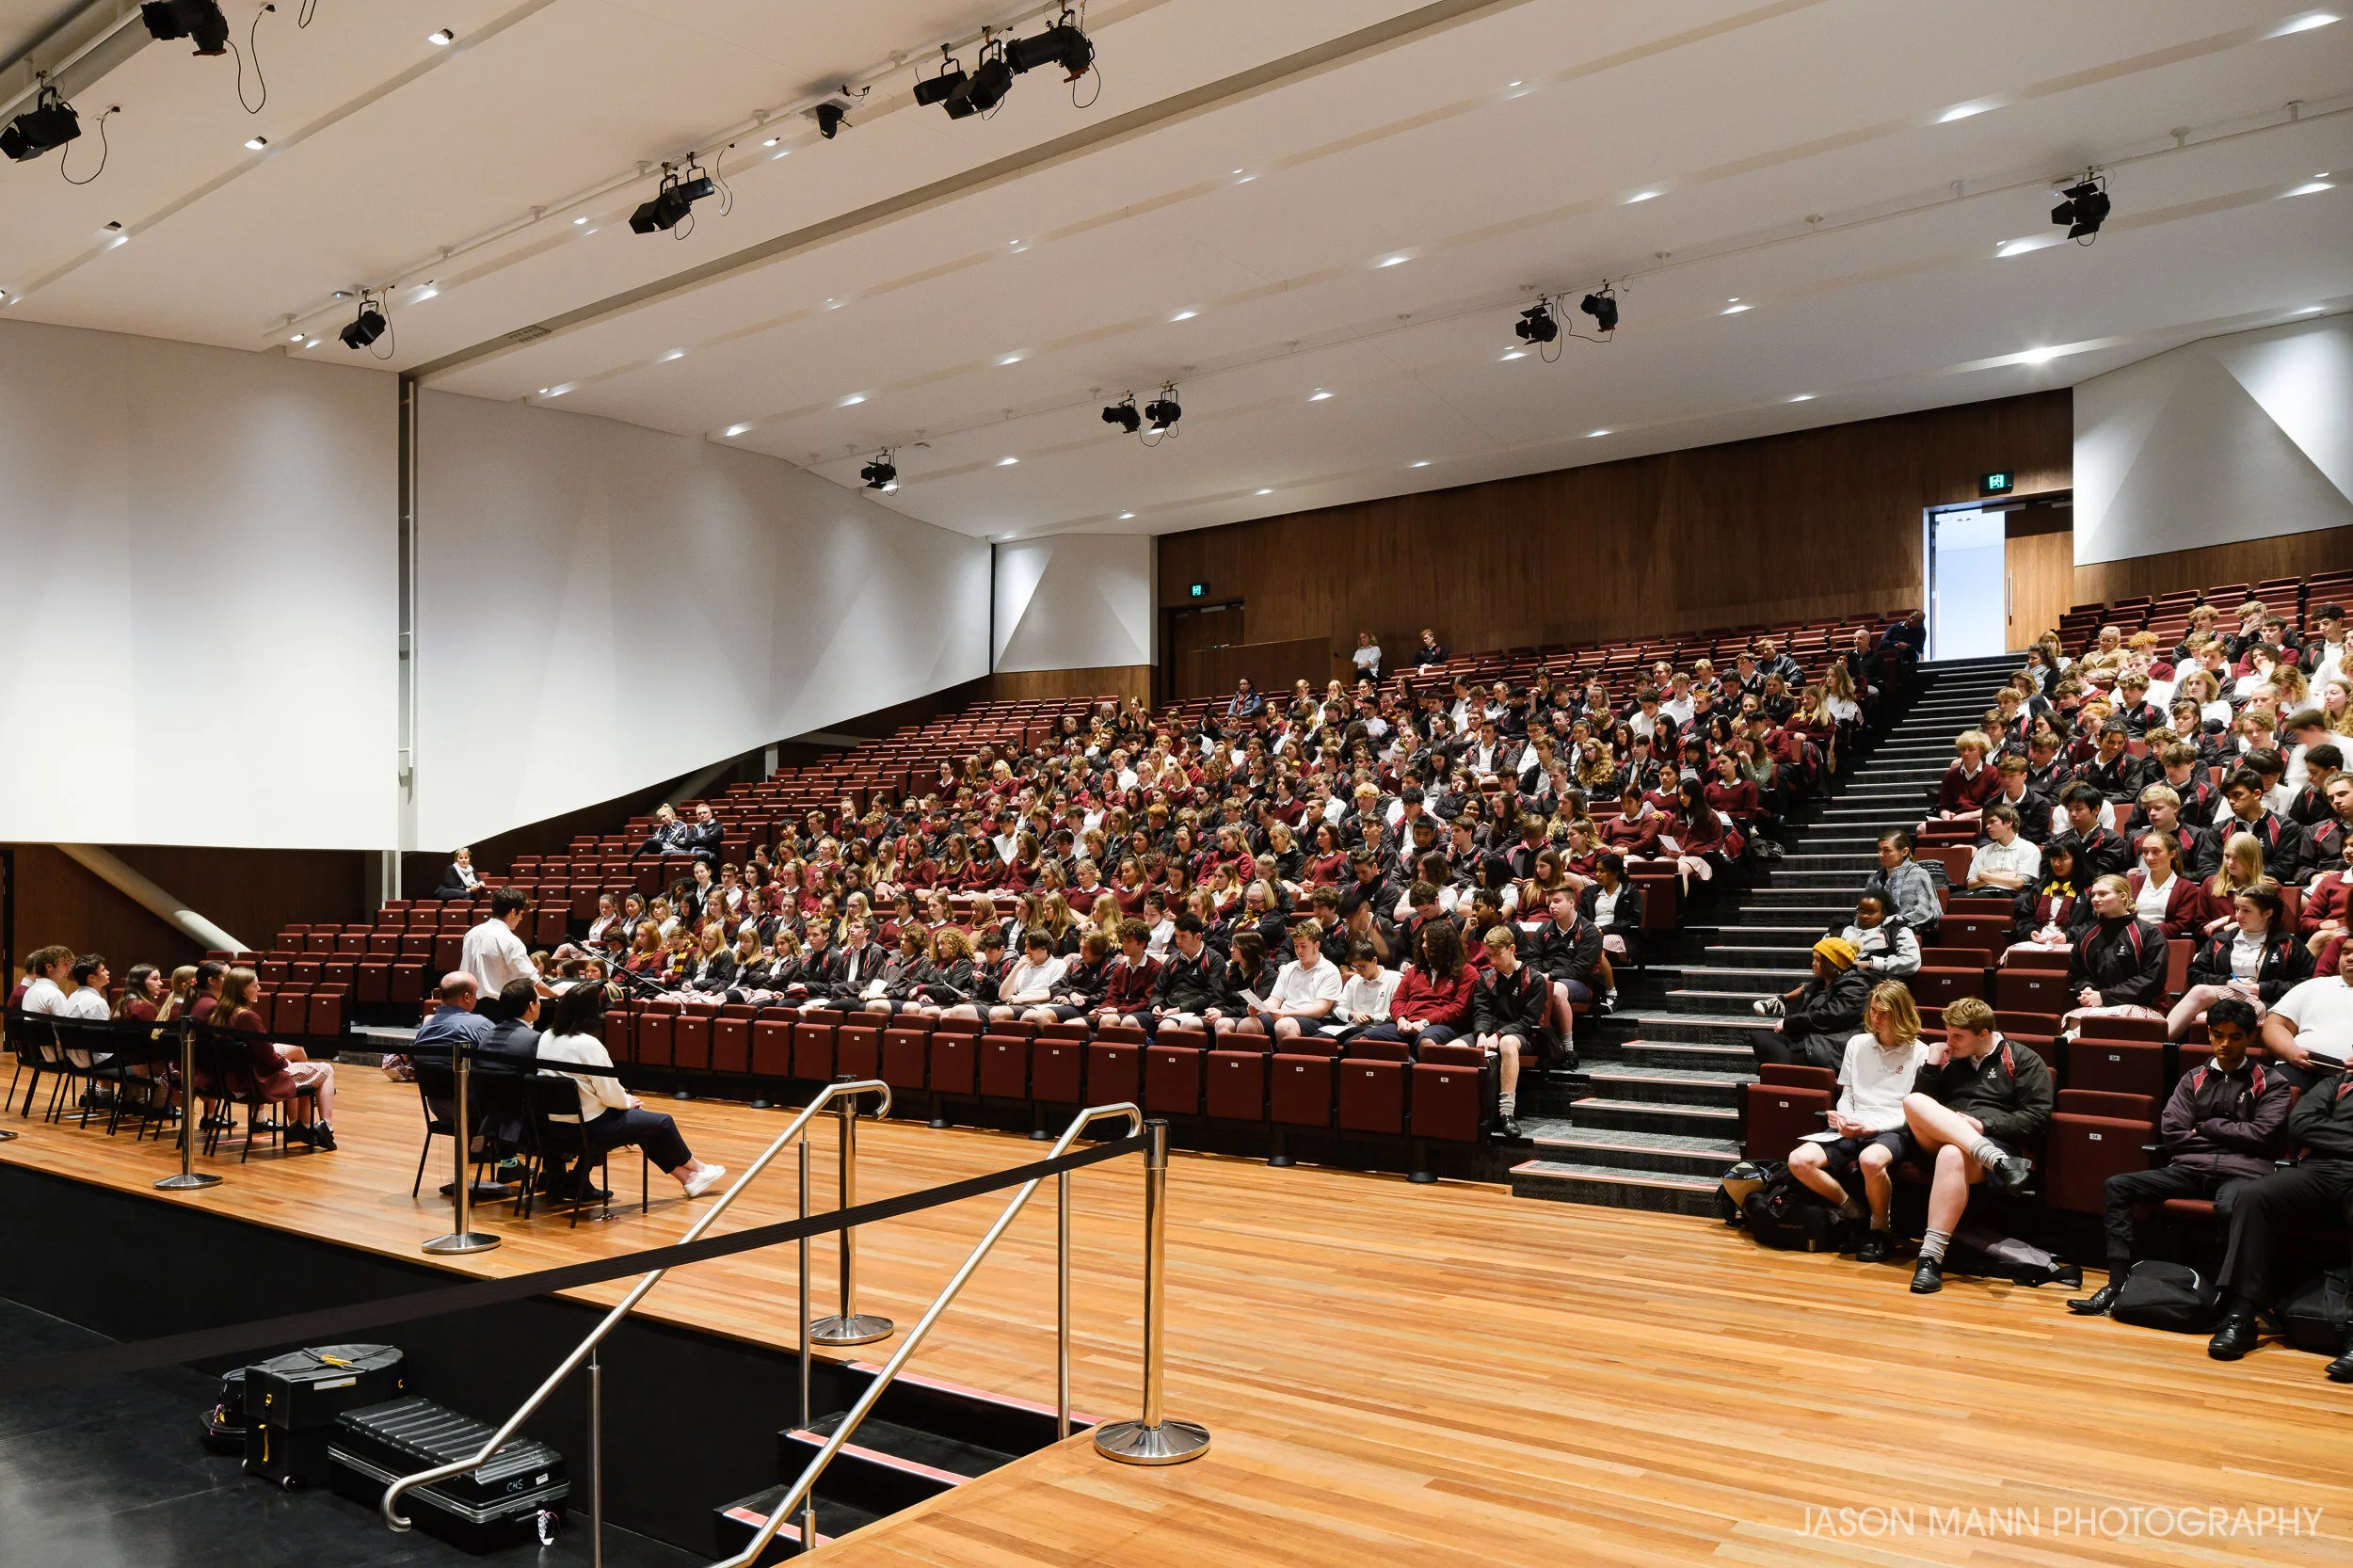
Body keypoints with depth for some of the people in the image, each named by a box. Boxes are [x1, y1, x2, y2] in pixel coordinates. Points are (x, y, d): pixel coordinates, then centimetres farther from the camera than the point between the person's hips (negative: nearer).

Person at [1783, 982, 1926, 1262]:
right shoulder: (1857, 1044, 17)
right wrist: (1845, 1120, -3)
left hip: (1892, 1132, -5)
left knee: (1870, 1160, -41)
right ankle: (1855, 1213, -1)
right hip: (1852, 1130, 5)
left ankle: (1879, 1228, -13)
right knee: (1799, 1161, -22)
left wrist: (1872, 1127, -14)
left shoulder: (1919, 1053, 3)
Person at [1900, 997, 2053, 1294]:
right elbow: (1921, 1105, 18)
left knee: (1952, 1155, -40)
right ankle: (1996, 1160, -42)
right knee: (1913, 1101, -28)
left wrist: (1984, 1124, -11)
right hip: (1940, 1139, 4)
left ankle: (1931, 1258, -42)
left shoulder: (2023, 1060, 10)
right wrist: (1932, 1066, 6)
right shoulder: (1950, 1059, 22)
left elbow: (2038, 1116, -1)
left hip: (1997, 1141, -4)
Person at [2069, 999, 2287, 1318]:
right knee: (2116, 1186, -16)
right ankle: (2118, 1284, -22)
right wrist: (2230, 1135, 2)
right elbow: (2171, 1134, 8)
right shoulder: (2193, 1080, 20)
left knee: (2230, 1207, -41)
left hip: (2242, 1171, -4)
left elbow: (2263, 1135, -3)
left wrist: (2207, 1128, 3)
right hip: (2190, 1169, 4)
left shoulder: (2271, 1084, 12)